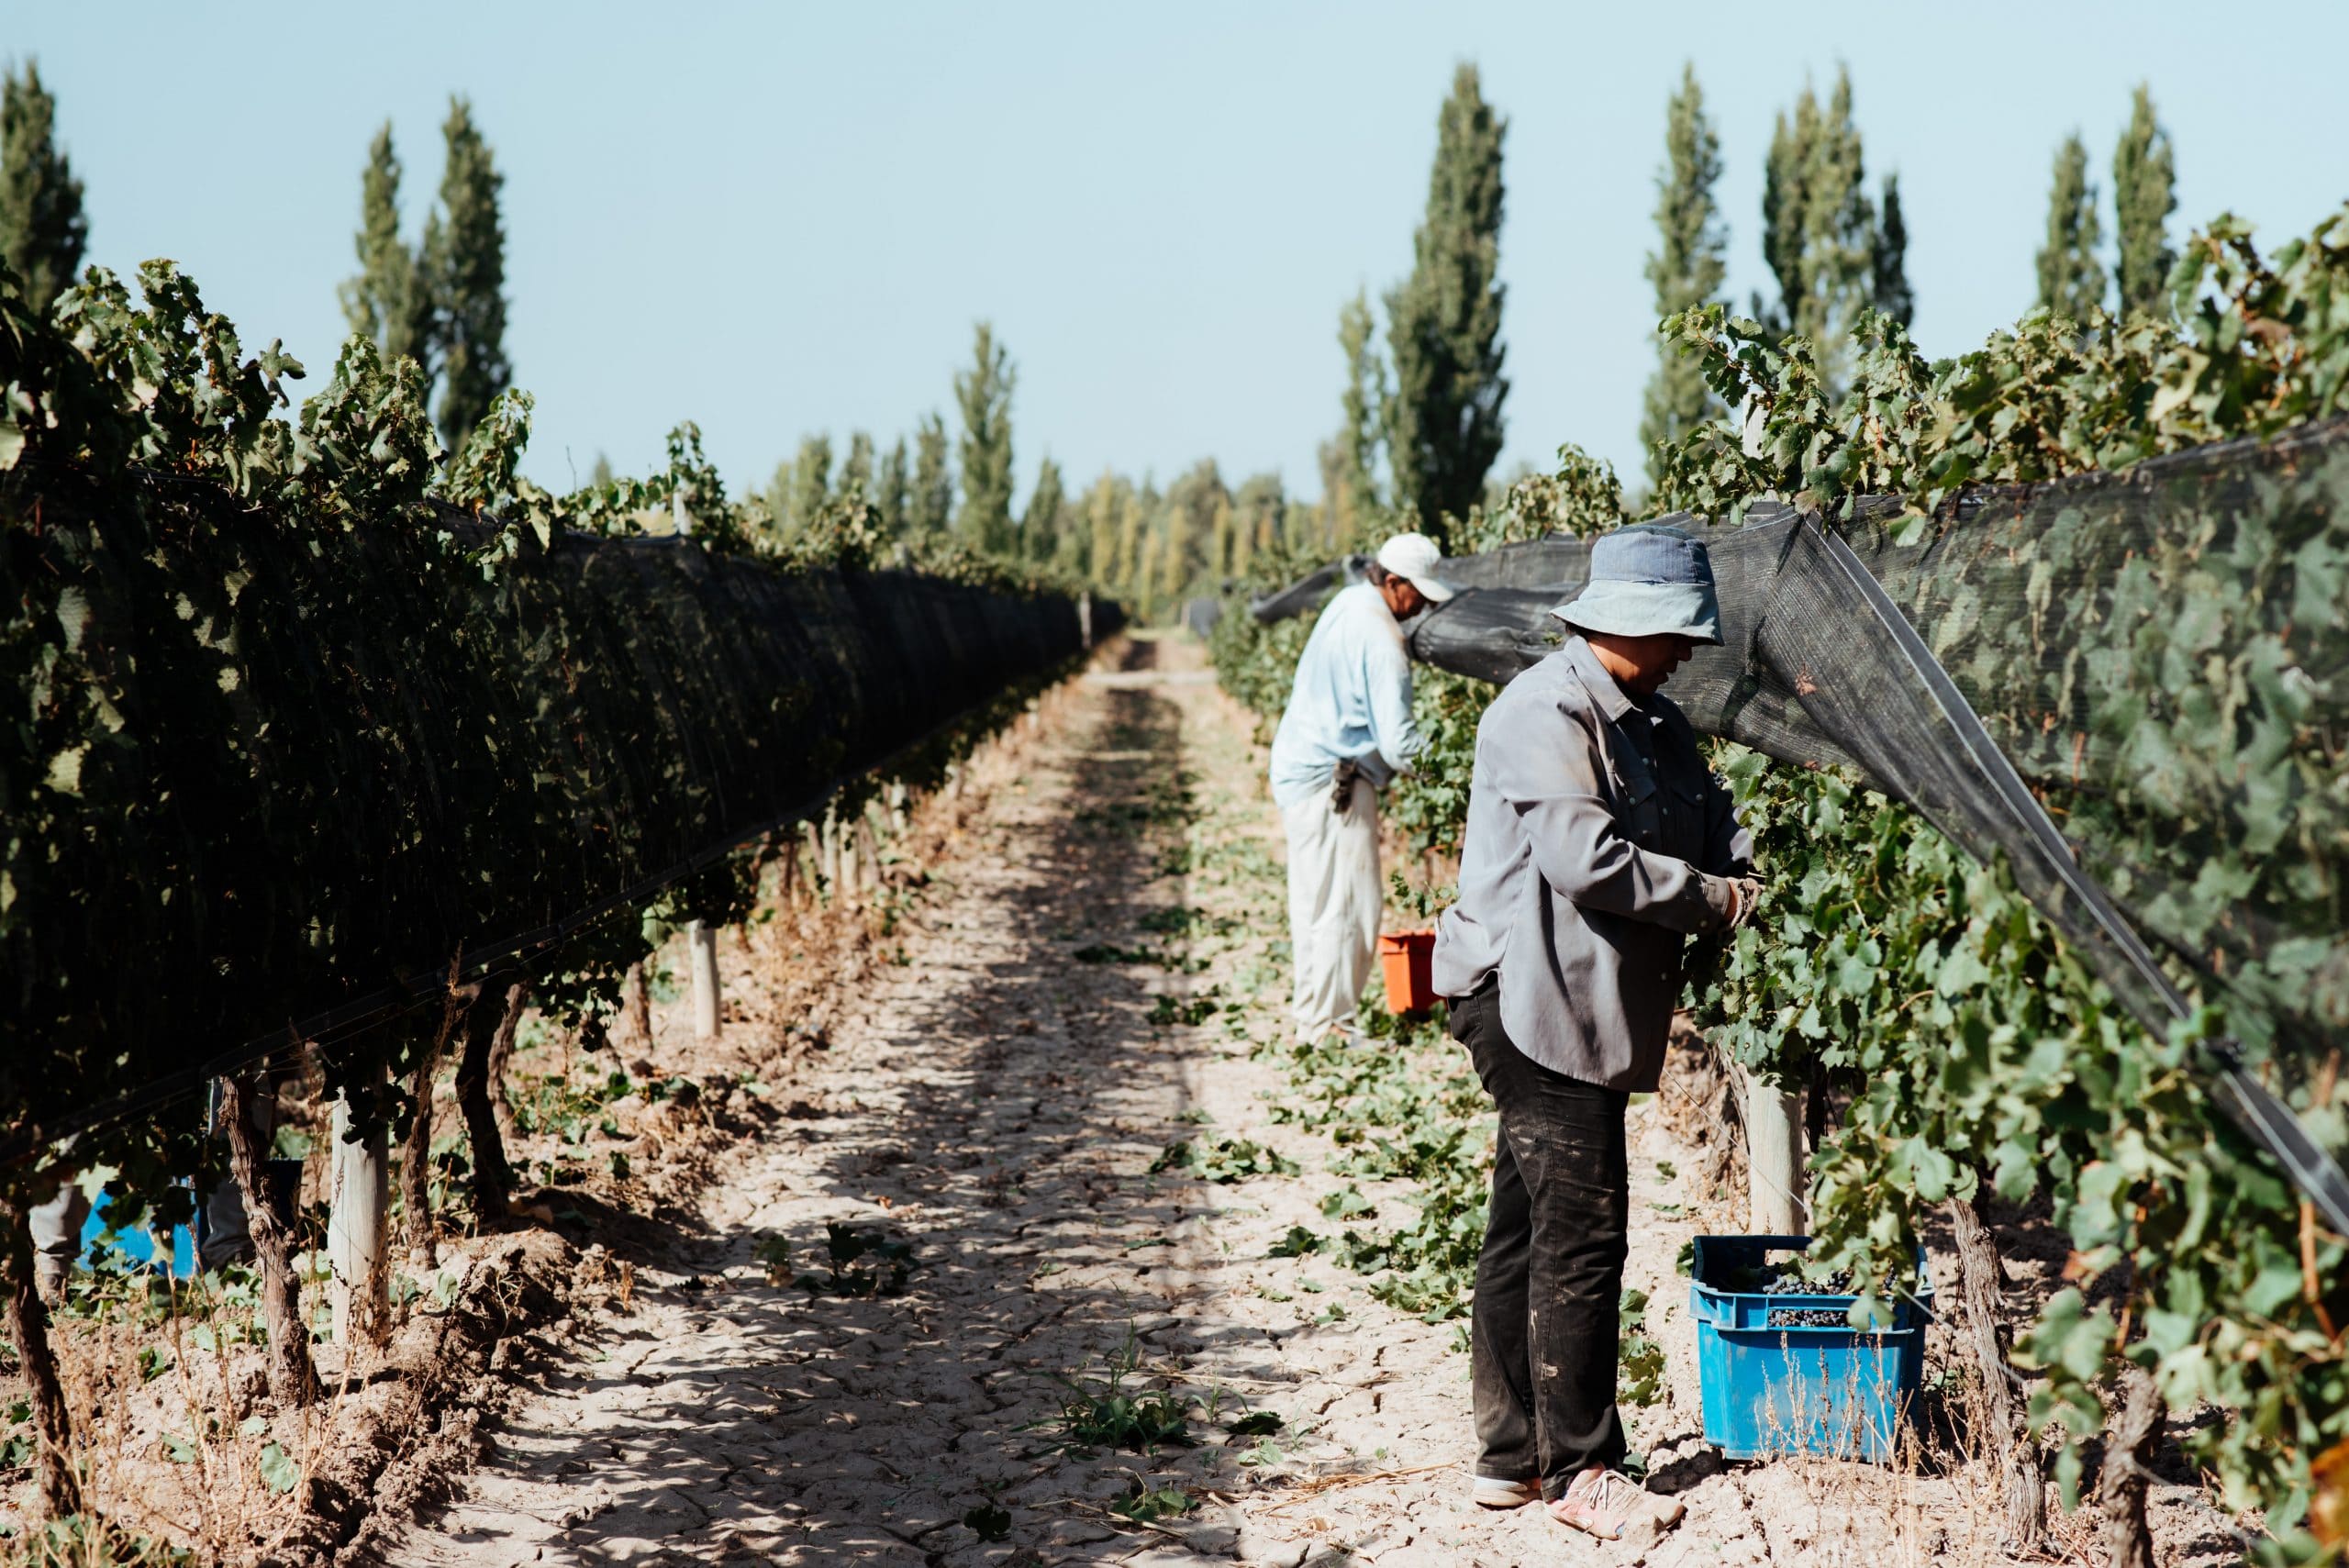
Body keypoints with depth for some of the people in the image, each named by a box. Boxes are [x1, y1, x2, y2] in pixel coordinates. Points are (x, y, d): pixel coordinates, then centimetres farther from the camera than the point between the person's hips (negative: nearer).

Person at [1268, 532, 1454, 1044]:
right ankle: (1327, 1026, -2)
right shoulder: (1380, 639, -22)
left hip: (1298, 771, 10)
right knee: (1351, 904, -5)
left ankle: (1310, 1011, 26)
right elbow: (1397, 743, -23)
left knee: (1314, 898, 17)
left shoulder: (1347, 603, 6)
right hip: (1332, 784, -10)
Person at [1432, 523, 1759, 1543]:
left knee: (1526, 1231, 14)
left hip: (1583, 1008, 10)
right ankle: (1580, 1470, 2)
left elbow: (1712, 822, 18)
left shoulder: (1651, 722, 16)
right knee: (1582, 1232, -7)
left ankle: (1512, 1457, 21)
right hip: (1534, 1001, -10)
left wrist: (1755, 874, -3)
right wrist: (1711, 899, -13)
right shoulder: (1545, 715, -16)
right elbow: (1583, 858, -24)